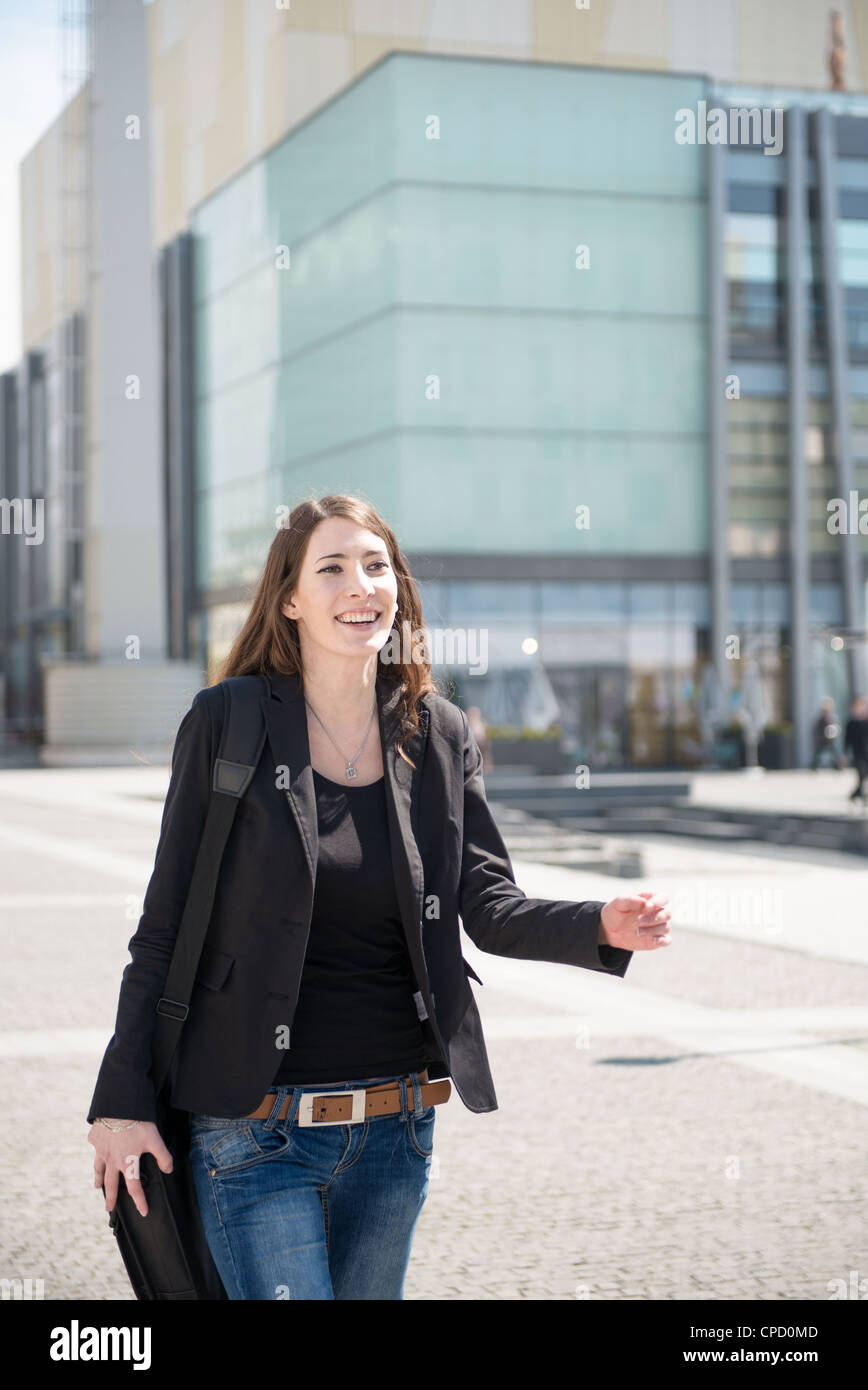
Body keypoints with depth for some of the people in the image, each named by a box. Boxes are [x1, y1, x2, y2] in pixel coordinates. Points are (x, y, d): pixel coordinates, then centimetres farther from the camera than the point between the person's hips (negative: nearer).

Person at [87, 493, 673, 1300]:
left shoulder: (441, 736, 5)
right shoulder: (228, 724, -5)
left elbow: (491, 908, 2)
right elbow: (165, 923, -3)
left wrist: (605, 926, -18)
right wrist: (123, 1099, -6)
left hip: (395, 1129, 4)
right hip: (256, 1131, -4)